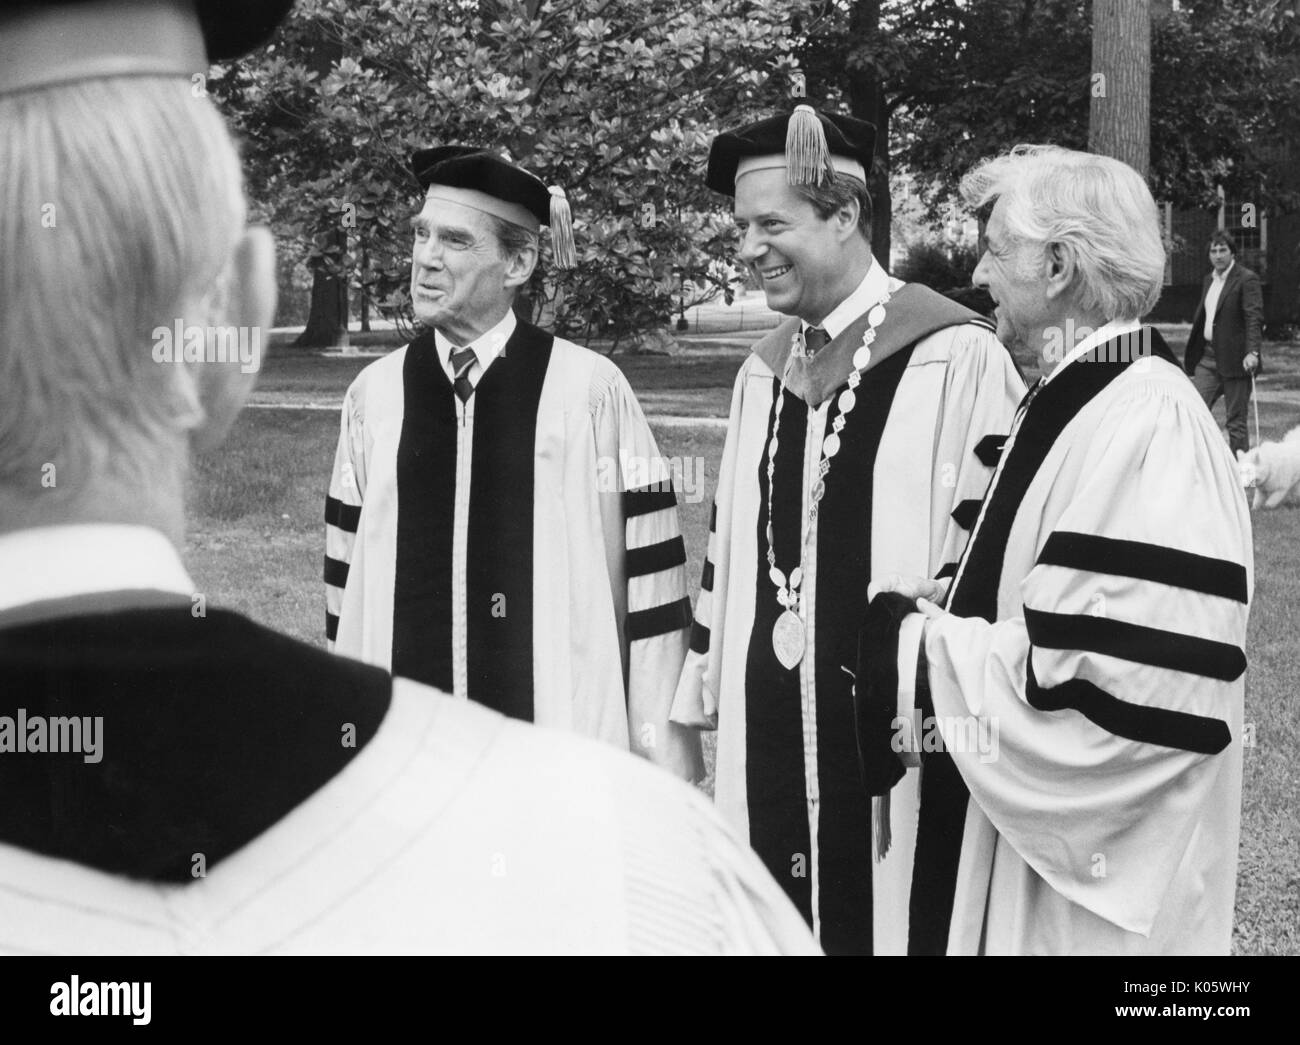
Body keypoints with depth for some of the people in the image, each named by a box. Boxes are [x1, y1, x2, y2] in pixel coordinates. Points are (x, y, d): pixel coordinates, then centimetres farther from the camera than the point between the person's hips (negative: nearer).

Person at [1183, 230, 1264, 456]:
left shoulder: (1246, 280, -8)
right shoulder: (1209, 280, 15)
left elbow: (1255, 318, -17)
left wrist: (1252, 352, -30)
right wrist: (1191, 356, 20)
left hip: (1234, 360, -7)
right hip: (1208, 357, 7)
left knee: (1236, 420, -1)